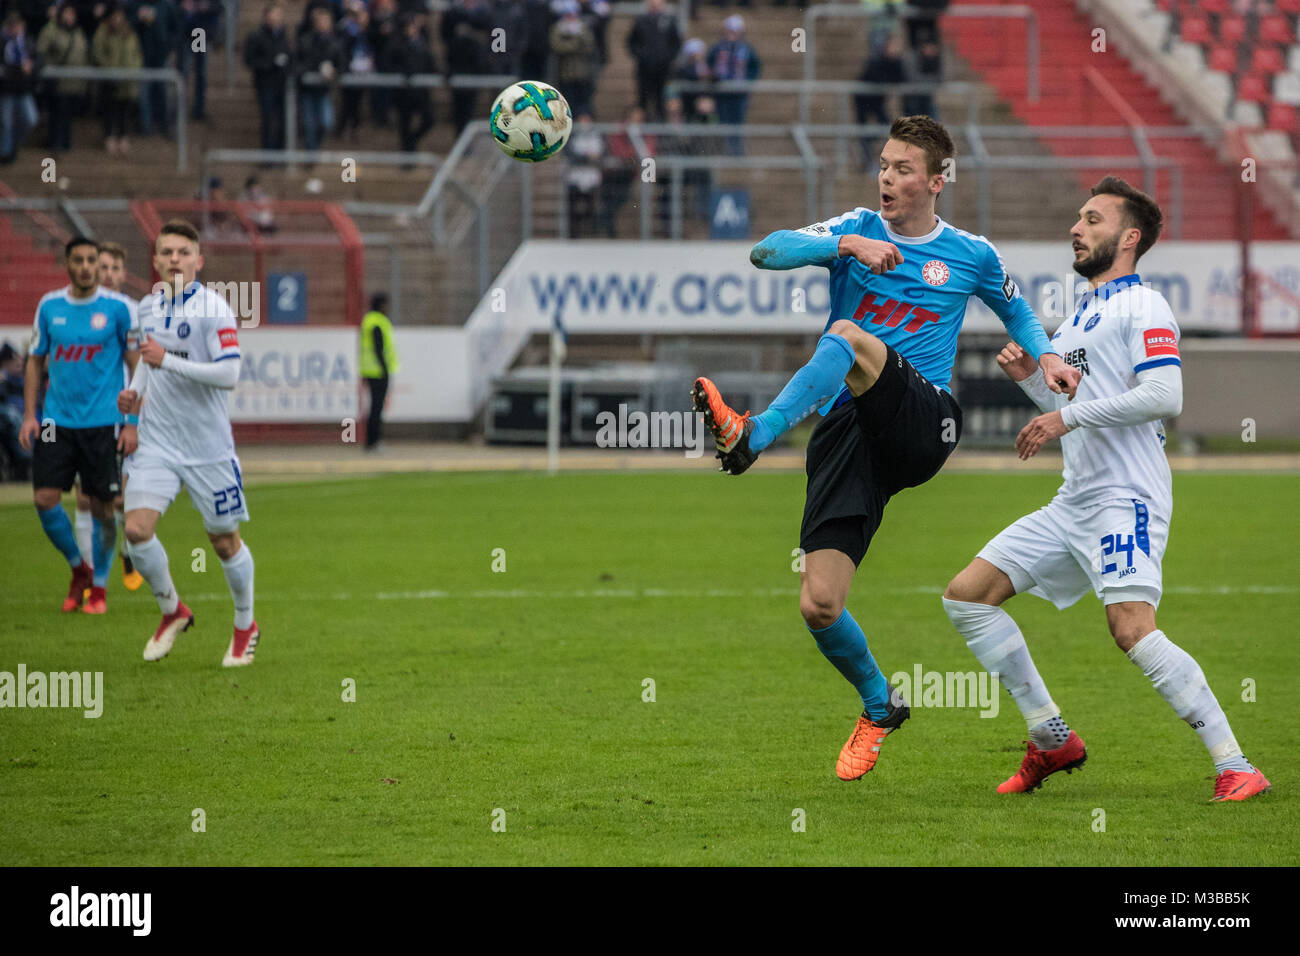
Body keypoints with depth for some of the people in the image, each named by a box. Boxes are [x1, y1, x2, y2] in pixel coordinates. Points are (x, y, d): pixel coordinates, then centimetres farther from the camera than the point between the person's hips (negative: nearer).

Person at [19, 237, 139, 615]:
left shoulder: (117, 307, -3)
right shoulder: (49, 306, 5)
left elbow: (137, 367, 0)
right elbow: (35, 361, 13)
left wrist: (133, 423, -6)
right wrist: (29, 415, 3)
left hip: (102, 423, -3)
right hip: (57, 422, 3)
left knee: (102, 506, 1)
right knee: (45, 499, -7)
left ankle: (99, 587, 17)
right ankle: (79, 568, 16)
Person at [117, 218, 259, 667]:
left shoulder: (212, 308, -13)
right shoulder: (148, 307, 7)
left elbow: (229, 374, -22)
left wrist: (166, 360, -25)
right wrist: (135, 391, 6)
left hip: (207, 445, -4)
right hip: (156, 441, 4)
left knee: (224, 541, 6)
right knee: (137, 529, -12)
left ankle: (246, 626, 29)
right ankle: (172, 611, 12)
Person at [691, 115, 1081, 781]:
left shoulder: (971, 255, 14)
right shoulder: (856, 230, 13)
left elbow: (1014, 309, 34)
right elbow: (766, 252, -3)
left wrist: (1045, 355, 14)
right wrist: (847, 244, -16)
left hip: (922, 421, -2)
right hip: (848, 432, 2)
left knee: (848, 337, -34)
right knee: (819, 605, -10)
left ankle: (752, 435, -47)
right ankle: (879, 707, 17)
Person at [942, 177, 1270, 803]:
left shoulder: (1142, 306, -6)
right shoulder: (1080, 316, 22)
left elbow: (1164, 396, -19)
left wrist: (1068, 416, -18)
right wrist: (1030, 377, 12)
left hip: (1127, 497, -10)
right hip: (1073, 504, 10)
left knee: (1133, 630, -26)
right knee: (966, 597, 5)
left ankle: (1234, 767, -22)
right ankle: (1052, 739, 10)